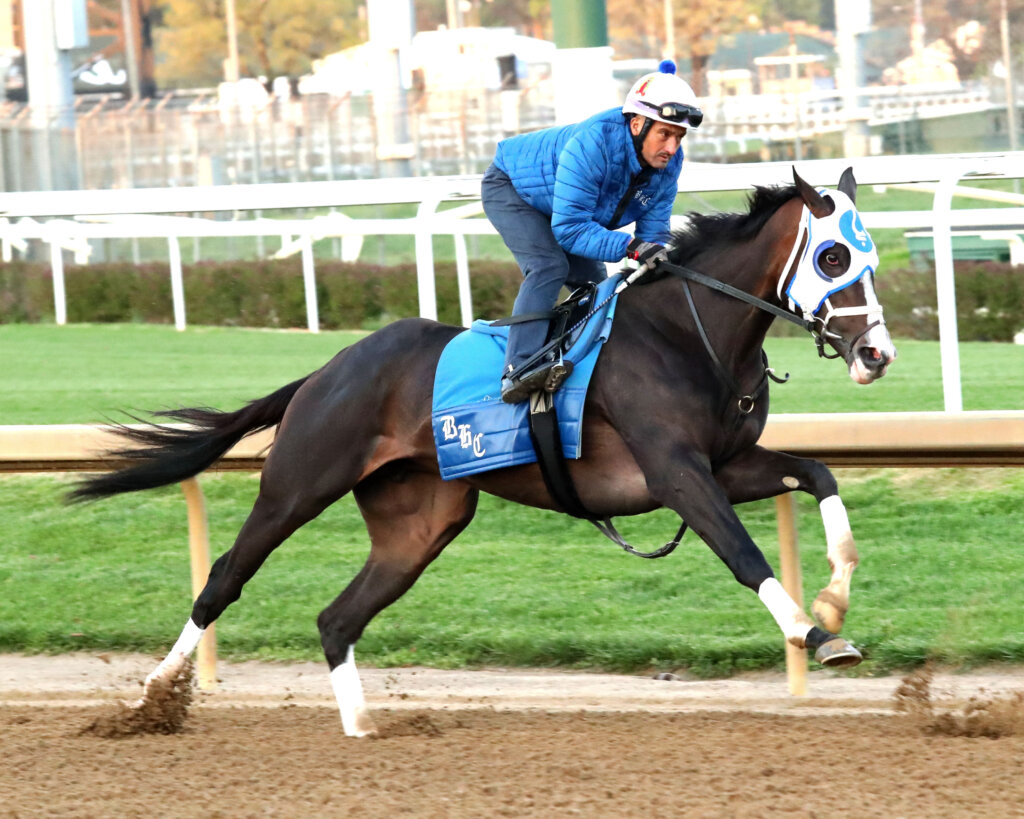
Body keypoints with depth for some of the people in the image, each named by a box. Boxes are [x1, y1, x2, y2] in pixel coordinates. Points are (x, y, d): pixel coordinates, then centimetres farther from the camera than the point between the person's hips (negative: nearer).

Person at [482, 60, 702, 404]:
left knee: (593, 281, 4)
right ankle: (520, 369, -39)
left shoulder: (668, 162, -20)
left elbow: (653, 231, -12)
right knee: (549, 266, -28)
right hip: (510, 189, -8)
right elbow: (569, 228, -42)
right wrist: (631, 247, -52)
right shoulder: (591, 146, -43)